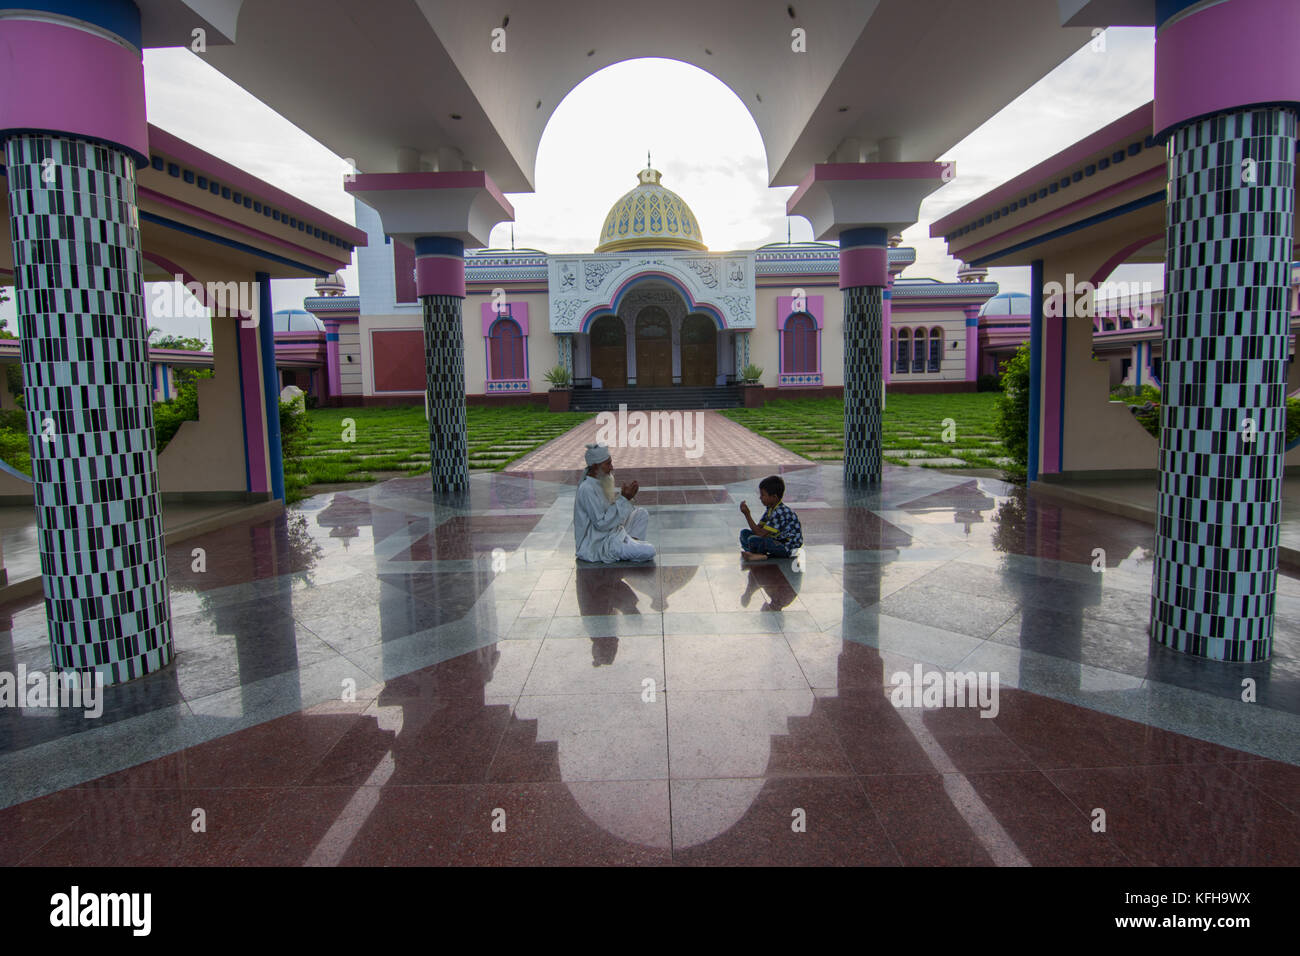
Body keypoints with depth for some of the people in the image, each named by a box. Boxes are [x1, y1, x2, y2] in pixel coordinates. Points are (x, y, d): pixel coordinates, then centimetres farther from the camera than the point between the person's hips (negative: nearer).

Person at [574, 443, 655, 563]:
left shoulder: (599, 482, 7)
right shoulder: (587, 489, -23)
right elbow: (601, 523, -25)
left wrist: (624, 495, -1)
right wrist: (624, 498, -23)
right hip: (598, 545, -10)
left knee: (642, 513, 14)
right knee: (649, 551, -20)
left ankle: (631, 542, 0)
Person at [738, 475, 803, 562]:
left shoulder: (780, 512, -26)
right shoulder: (771, 508, 6)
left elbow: (761, 534, -27)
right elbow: (759, 527, 9)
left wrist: (747, 515, -26)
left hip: (788, 549, -11)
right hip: (776, 541, 11)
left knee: (753, 540, -30)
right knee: (745, 533, 7)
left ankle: (758, 556, -1)